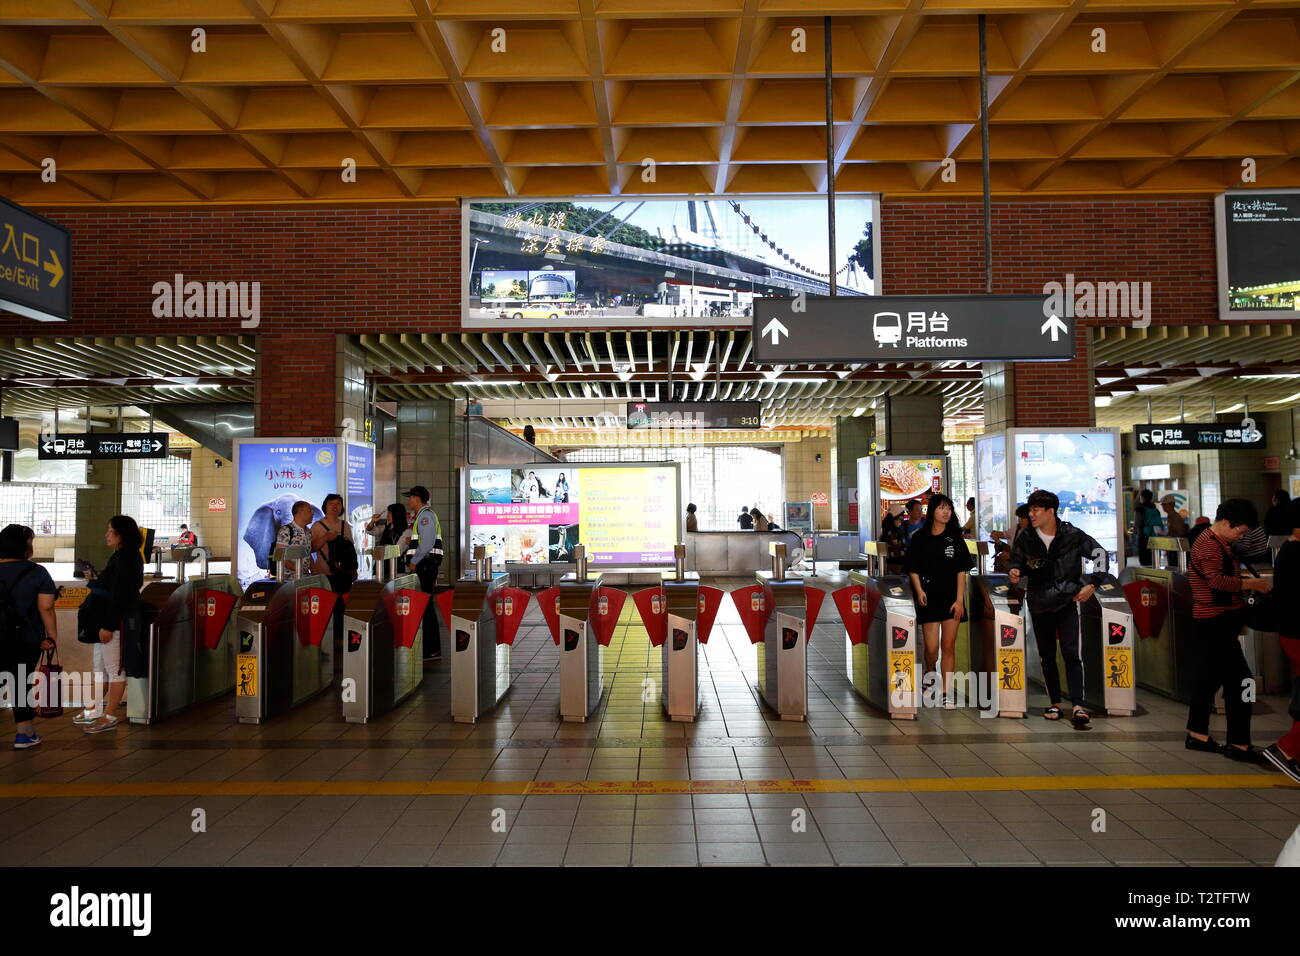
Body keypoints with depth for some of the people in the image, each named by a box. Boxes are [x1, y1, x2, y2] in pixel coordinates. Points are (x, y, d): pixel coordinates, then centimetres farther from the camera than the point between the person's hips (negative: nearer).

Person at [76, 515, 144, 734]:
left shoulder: (124, 558, -19)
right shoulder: (121, 556, 13)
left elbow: (118, 594, -22)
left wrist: (108, 625, -21)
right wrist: (96, 580, 10)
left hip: (117, 619, -11)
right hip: (108, 618, 11)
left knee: (114, 668, -1)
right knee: (101, 665, 19)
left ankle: (110, 716, 7)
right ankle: (97, 708, 32)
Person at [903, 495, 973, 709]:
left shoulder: (955, 539, 5)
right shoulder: (919, 538, 2)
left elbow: (961, 571, 3)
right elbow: (913, 569, 5)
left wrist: (959, 599, -4)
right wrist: (919, 591, -10)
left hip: (951, 599, 1)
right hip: (928, 598, -1)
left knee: (949, 646, 2)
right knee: (931, 648, -3)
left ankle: (947, 693, 9)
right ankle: (929, 673, 29)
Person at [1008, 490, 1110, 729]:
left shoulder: (1073, 535, -10)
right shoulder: (1025, 537, -5)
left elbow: (1101, 555, 2)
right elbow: (1017, 561, 8)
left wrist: (1091, 584, -4)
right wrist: (1015, 572, -14)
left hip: (1068, 602, -3)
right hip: (1039, 604, 3)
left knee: (1072, 653, -11)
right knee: (1046, 655, 10)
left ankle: (1078, 706, -10)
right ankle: (1055, 702, 22)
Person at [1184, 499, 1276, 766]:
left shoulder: (1221, 543, 17)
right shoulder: (1208, 544, -16)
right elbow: (1216, 580, -28)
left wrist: (1250, 584, 12)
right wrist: (1252, 584, -22)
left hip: (1214, 625, 11)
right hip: (1216, 625, -11)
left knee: (1209, 678, 14)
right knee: (1239, 681, -8)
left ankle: (1197, 735, 22)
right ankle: (1239, 744, -1)